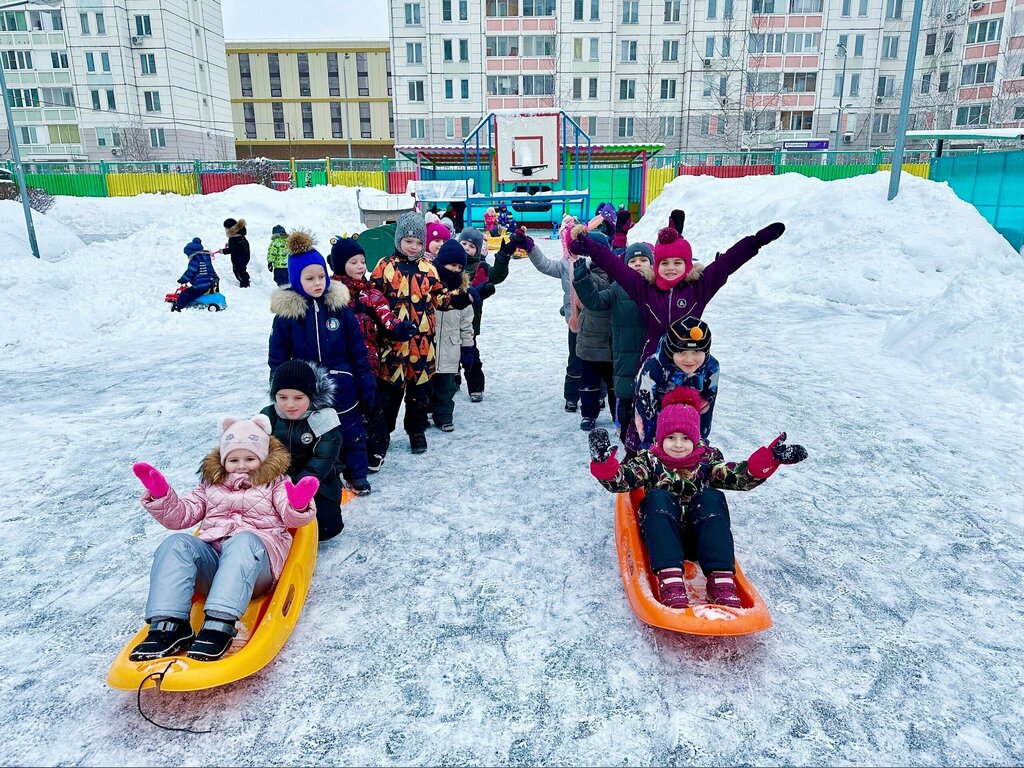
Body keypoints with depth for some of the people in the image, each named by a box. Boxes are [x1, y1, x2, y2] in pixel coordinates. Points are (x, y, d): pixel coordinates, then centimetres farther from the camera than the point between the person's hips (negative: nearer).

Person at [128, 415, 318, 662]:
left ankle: (219, 625, -52)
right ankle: (168, 625, -38)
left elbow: (291, 518, -1)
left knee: (243, 540, -37)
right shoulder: (211, 485, 28)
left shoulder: (275, 483, 17)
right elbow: (181, 516, 21)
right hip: (210, 556, 4)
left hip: (256, 560, -3)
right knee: (176, 543, -25)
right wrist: (160, 494, 3)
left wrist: (299, 505, -27)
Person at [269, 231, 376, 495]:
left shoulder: (340, 307, -5)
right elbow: (277, 358, 0)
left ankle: (356, 475, 35)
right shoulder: (286, 312, -7)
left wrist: (367, 389, 1)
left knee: (352, 433, 14)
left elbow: (358, 351, 0)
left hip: (342, 390, 1)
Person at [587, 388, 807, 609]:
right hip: (660, 535, -1)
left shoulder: (706, 460, 11)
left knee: (712, 498, -24)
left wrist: (769, 458, -21)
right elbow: (618, 480, -10)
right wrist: (603, 461, -31)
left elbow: (740, 477, -5)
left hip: (698, 537, 2)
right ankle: (670, 580, -46)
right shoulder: (650, 460, 5)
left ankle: (721, 581, -37)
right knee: (658, 497, -29)